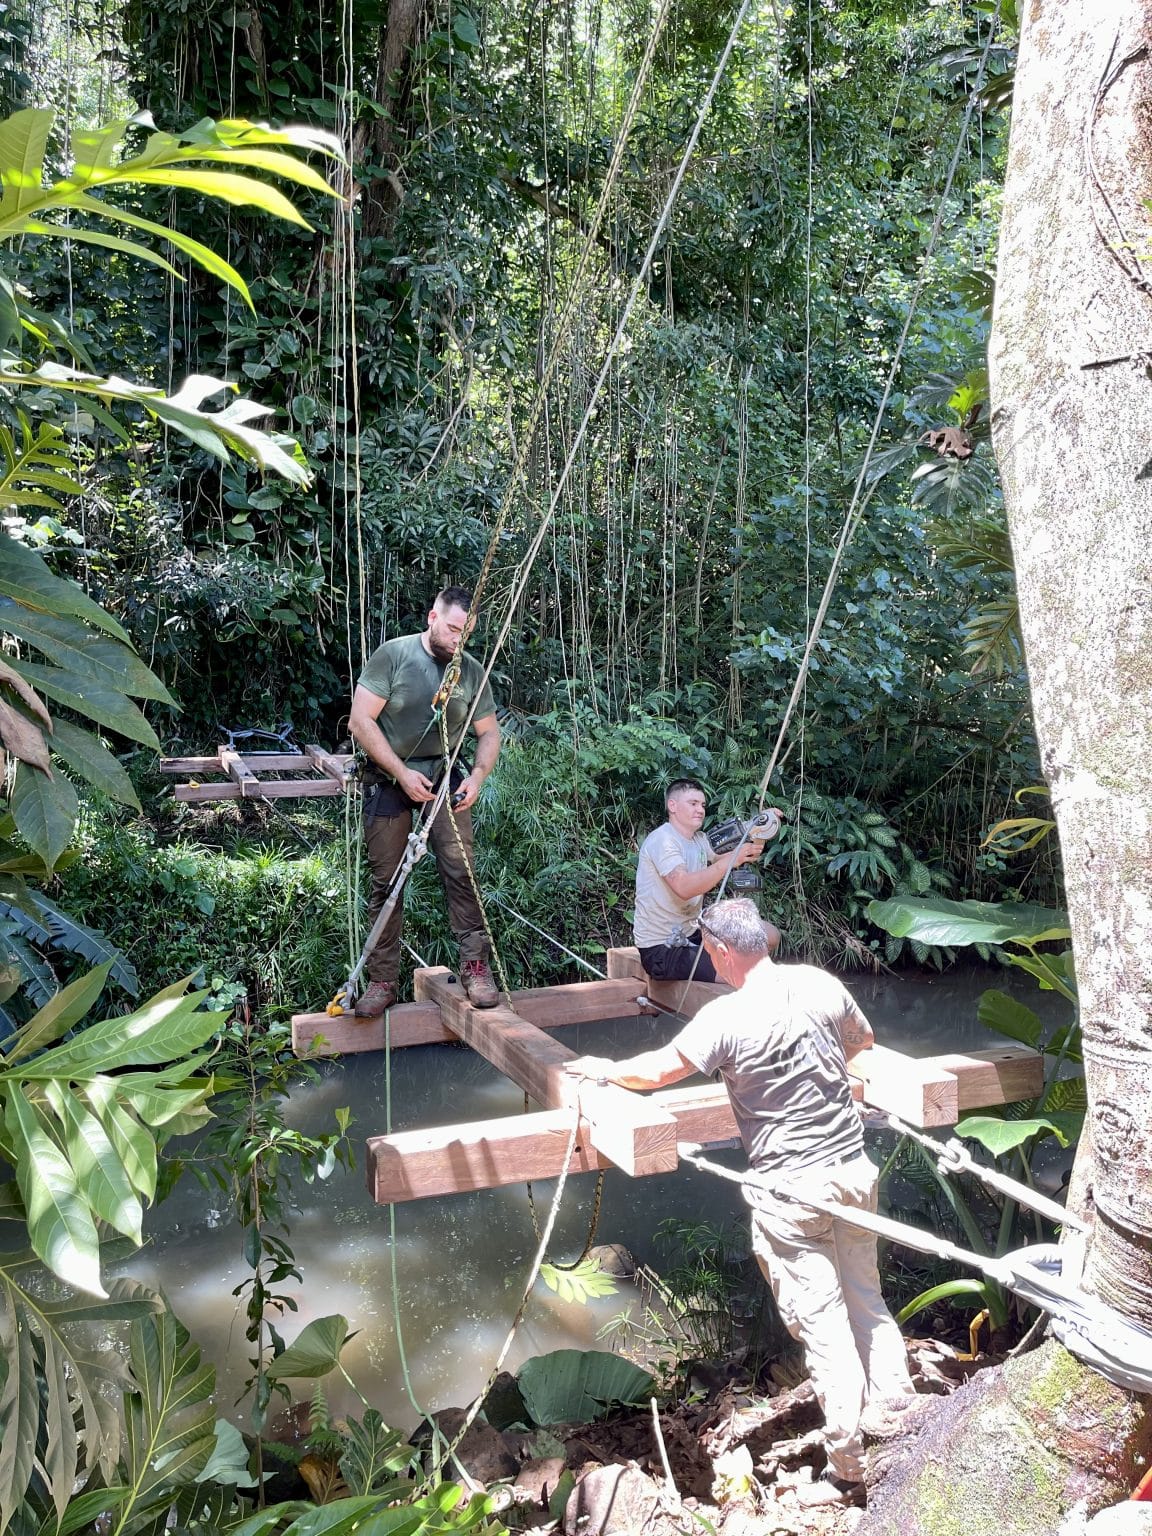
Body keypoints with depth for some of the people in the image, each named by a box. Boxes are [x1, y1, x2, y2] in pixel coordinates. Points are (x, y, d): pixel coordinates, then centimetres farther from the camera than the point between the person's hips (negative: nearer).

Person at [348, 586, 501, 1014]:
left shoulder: (472, 672, 0)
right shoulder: (392, 655, -11)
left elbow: (488, 733, 10)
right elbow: (360, 721, -14)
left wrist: (477, 776, -9)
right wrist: (403, 773, -18)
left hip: (443, 777, 2)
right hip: (388, 780, -2)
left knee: (460, 870, -9)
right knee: (386, 881, 2)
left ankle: (474, 965, 1)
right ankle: (382, 980, 11)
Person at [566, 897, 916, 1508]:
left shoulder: (725, 1017, -17)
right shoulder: (819, 983, -2)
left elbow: (656, 1072, -8)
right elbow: (863, 1038, 18)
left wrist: (603, 1069, 11)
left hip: (789, 1189, -5)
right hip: (853, 1167, 6)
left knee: (820, 1322, 4)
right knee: (866, 1298, 21)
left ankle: (848, 1470, 14)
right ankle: (895, 1410, 30)